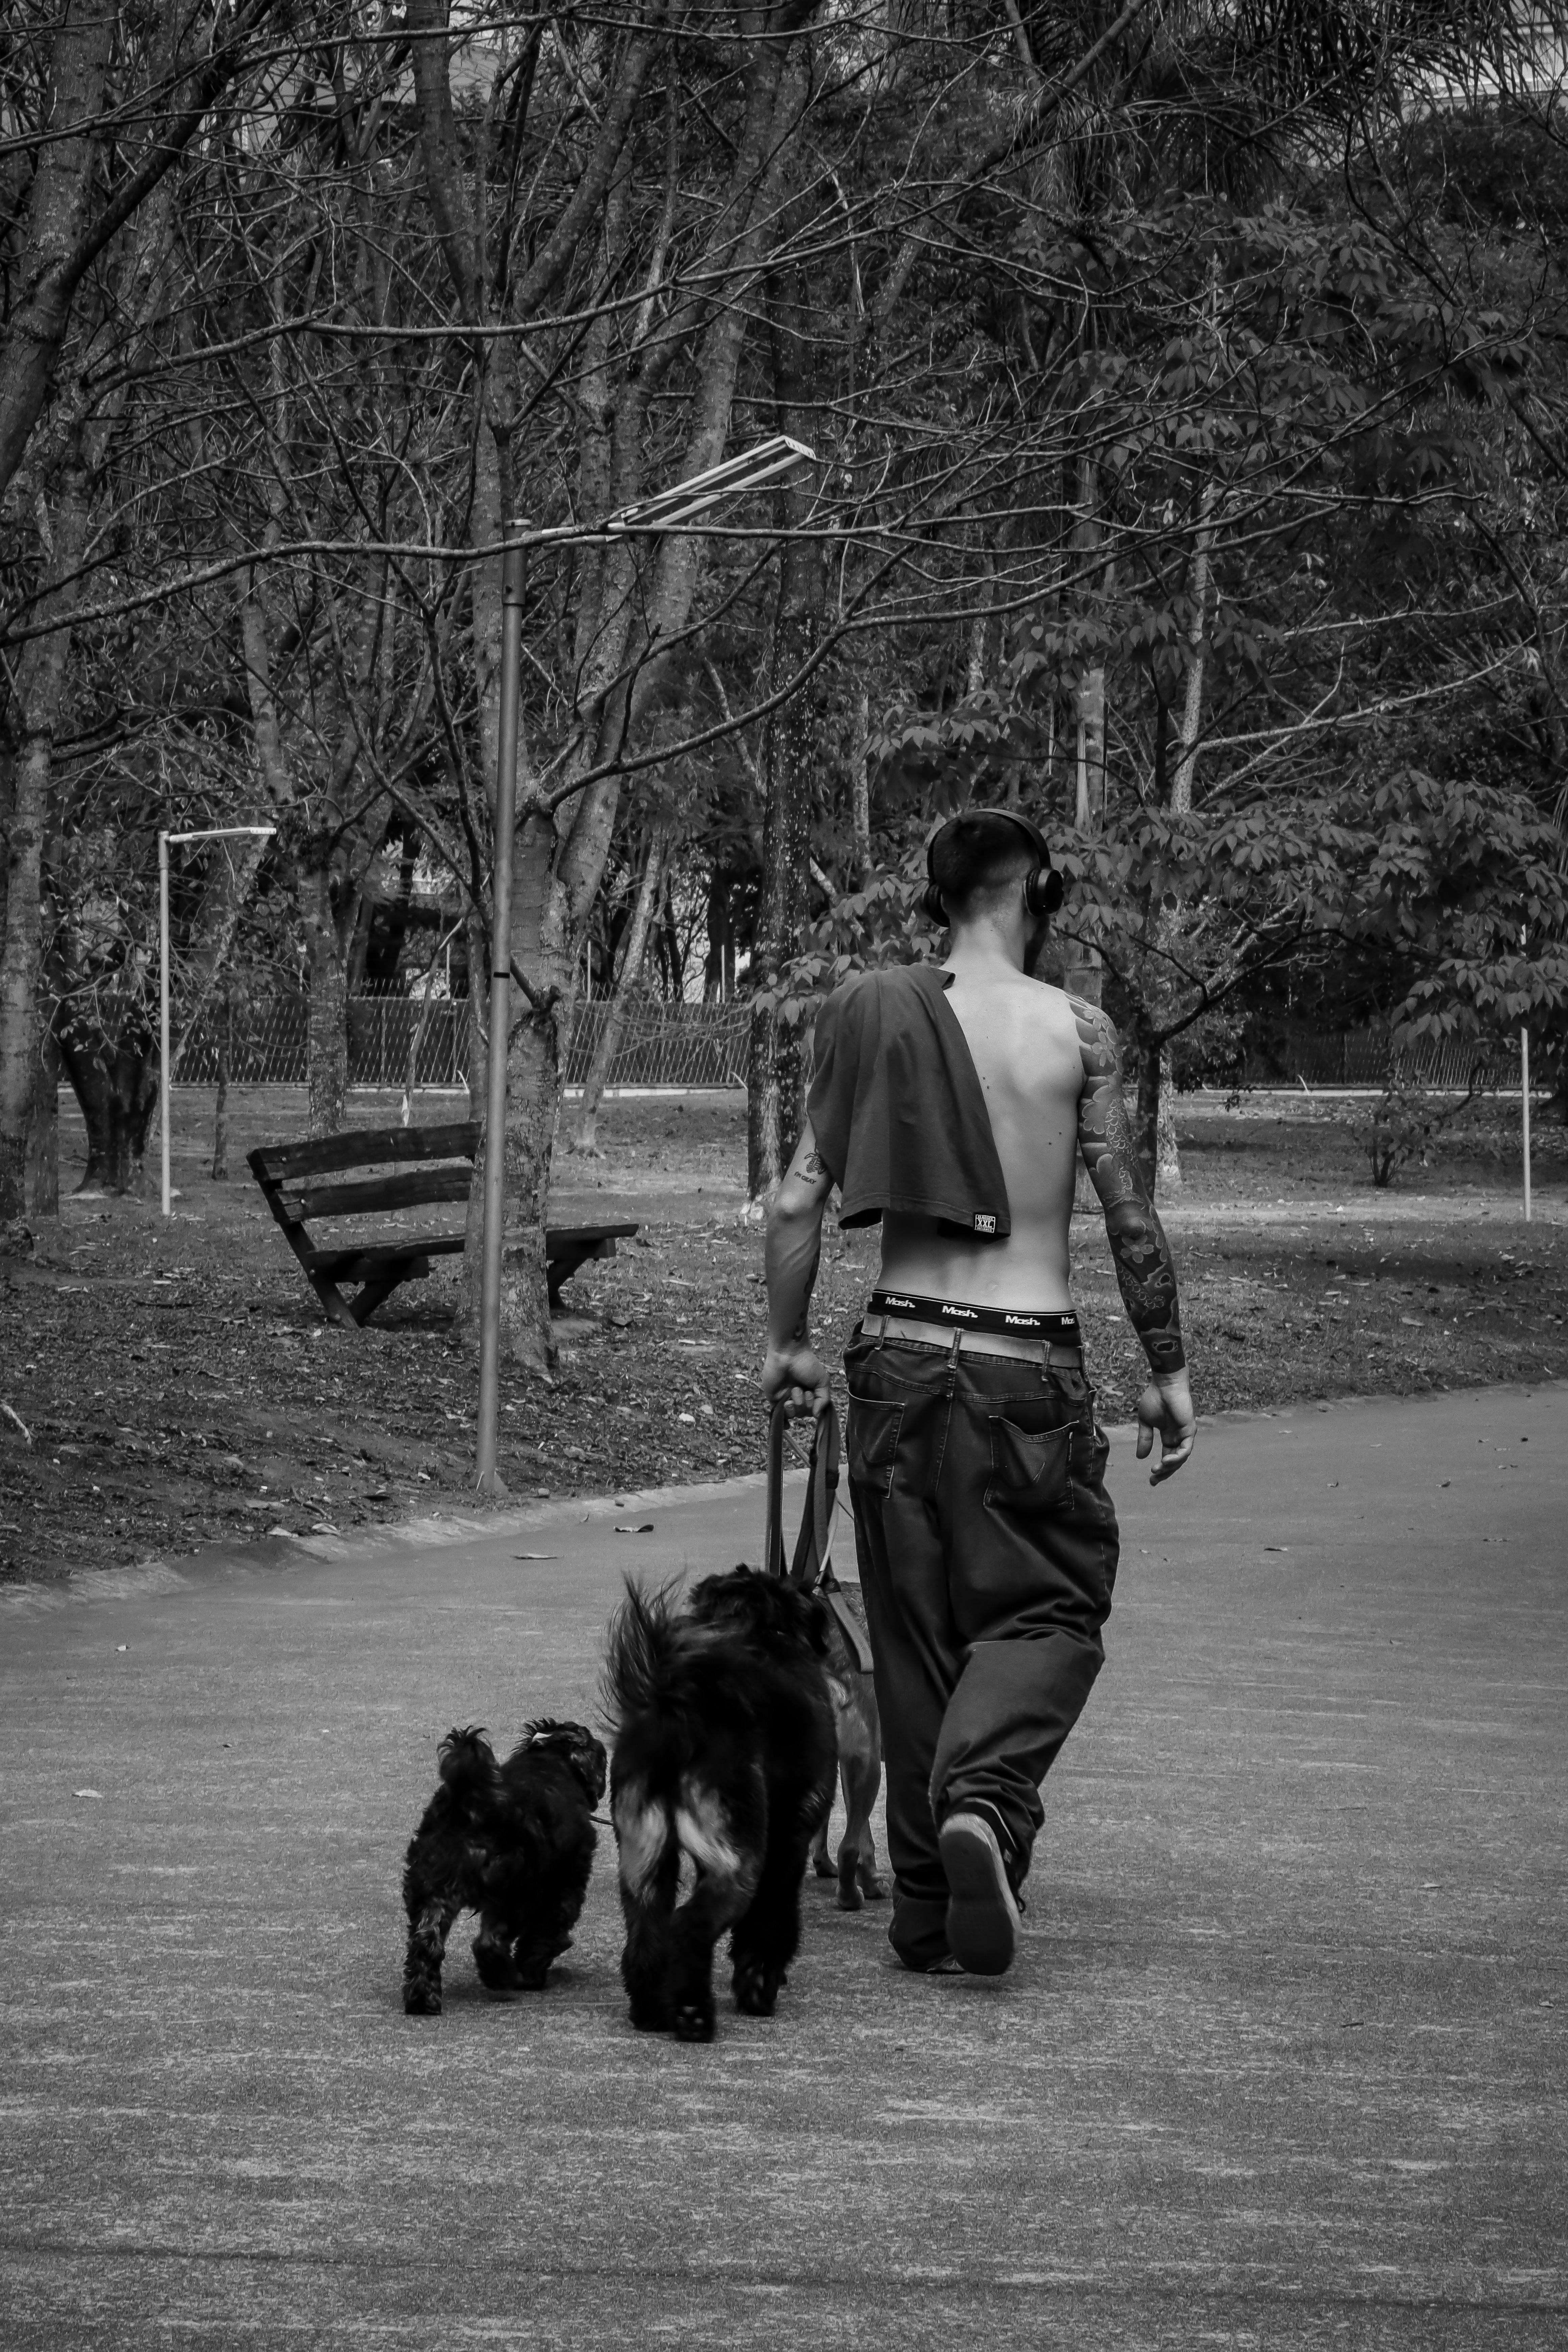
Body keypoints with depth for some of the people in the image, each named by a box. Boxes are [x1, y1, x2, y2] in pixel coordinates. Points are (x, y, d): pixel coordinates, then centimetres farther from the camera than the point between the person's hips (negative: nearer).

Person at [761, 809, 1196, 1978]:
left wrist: (789, 1341, 17)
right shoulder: (1075, 1030, -5)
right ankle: (983, 1800, -19)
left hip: (900, 1353, 3)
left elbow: (798, 1203, 3)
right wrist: (1168, 1369, 6)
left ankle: (926, 1903, 14)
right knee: (1050, 1608, 8)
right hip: (1027, 1361, -3)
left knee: (916, 1630, 12)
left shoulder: (872, 1017, 3)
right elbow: (1133, 1218, -3)